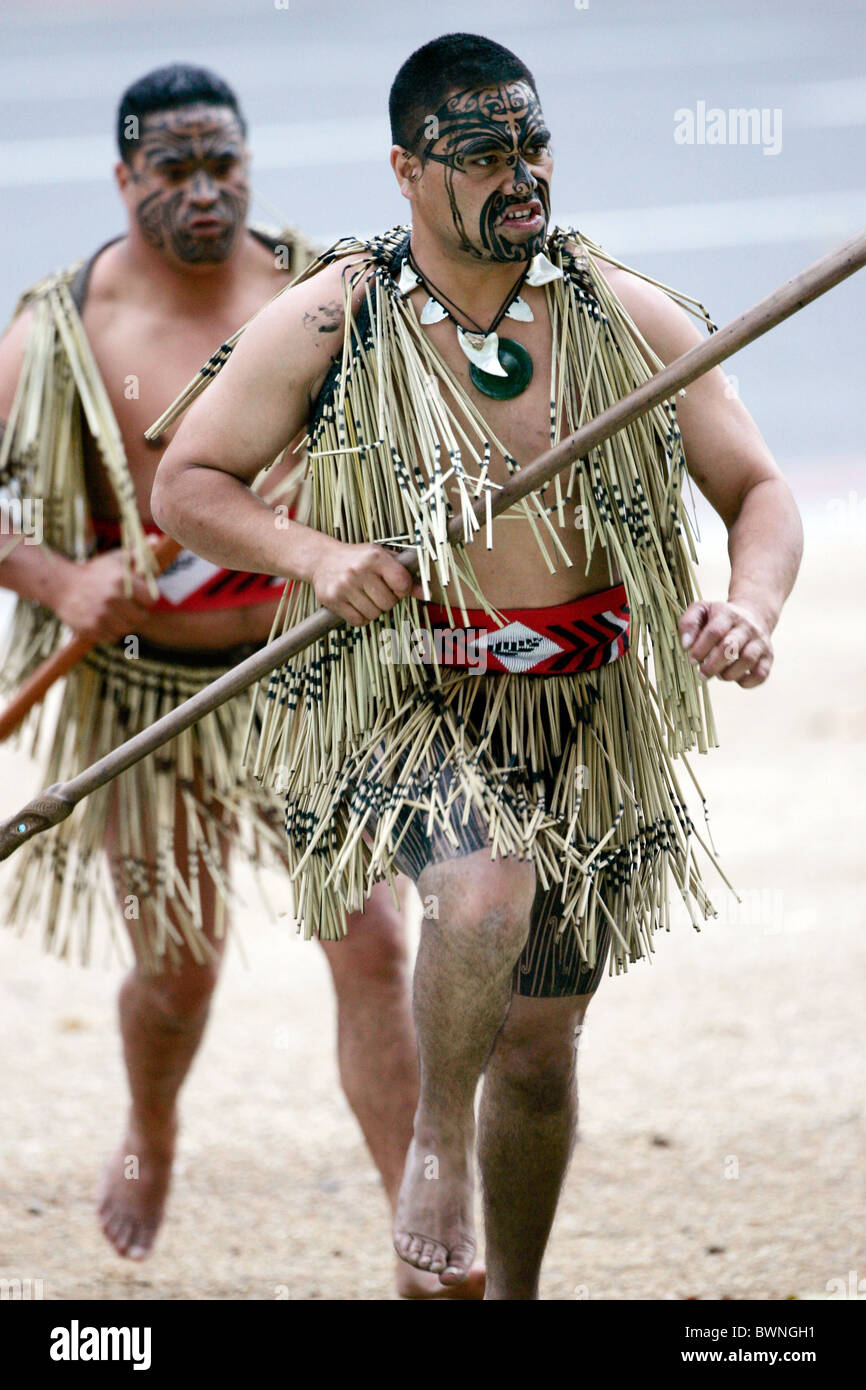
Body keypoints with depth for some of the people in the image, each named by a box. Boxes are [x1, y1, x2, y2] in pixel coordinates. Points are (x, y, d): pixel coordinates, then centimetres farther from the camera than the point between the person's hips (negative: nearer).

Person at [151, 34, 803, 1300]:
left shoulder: (627, 314, -1)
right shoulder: (331, 319, -6)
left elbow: (760, 491, 3)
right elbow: (185, 486, 0)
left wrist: (755, 604, -19)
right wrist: (313, 554, -18)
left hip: (586, 718, 3)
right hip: (408, 703, -3)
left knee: (540, 1050, 11)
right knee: (485, 889, -34)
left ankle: (515, 1296, 33)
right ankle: (437, 1136, -6)